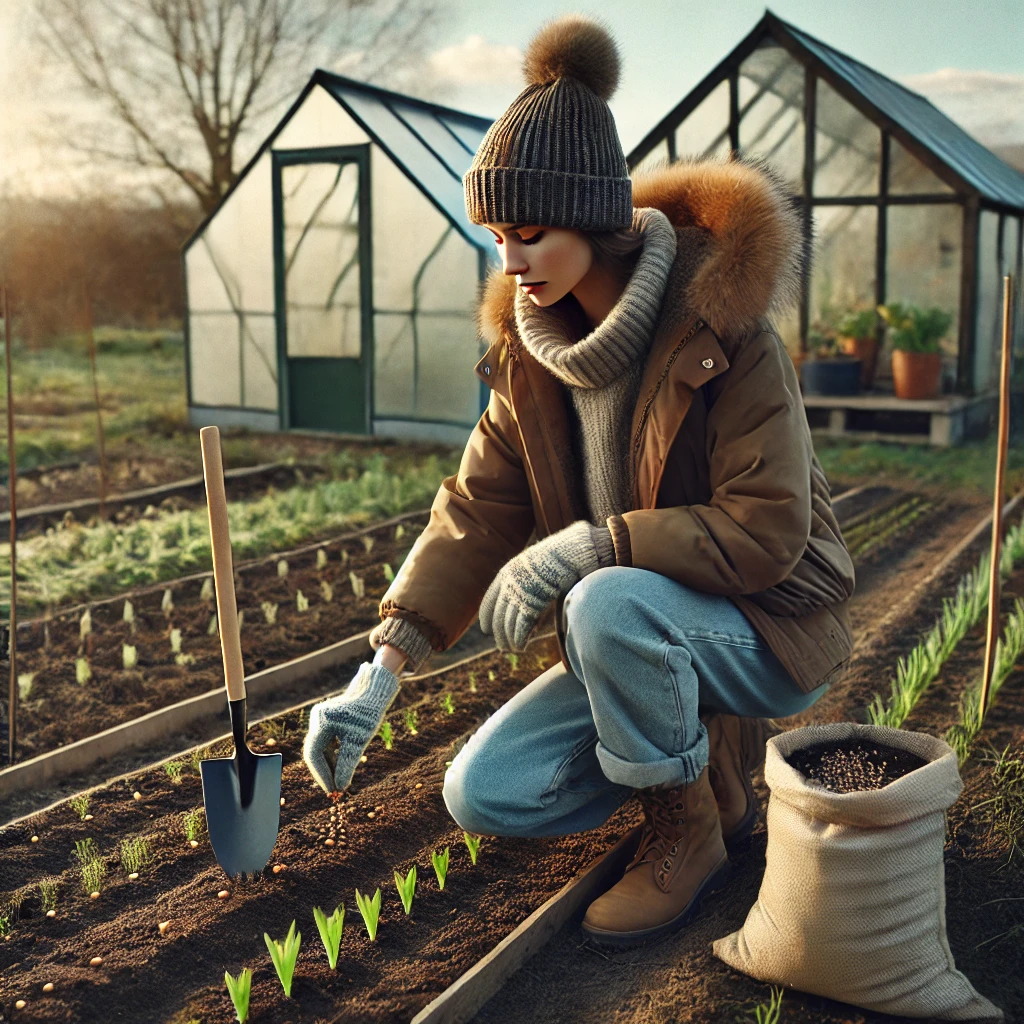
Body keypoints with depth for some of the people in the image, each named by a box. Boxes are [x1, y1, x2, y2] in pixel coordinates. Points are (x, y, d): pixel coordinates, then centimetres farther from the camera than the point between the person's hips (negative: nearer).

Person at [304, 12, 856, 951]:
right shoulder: (530, 342, -3)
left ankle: (688, 831, -9)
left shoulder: (720, 319, -22)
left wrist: (592, 542, -33)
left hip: (771, 626, -6)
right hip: (640, 637, 6)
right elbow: (476, 511, -5)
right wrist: (382, 671, -13)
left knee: (610, 604, -37)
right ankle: (707, 751, 12)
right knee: (484, 796, -6)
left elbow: (768, 532, -25)